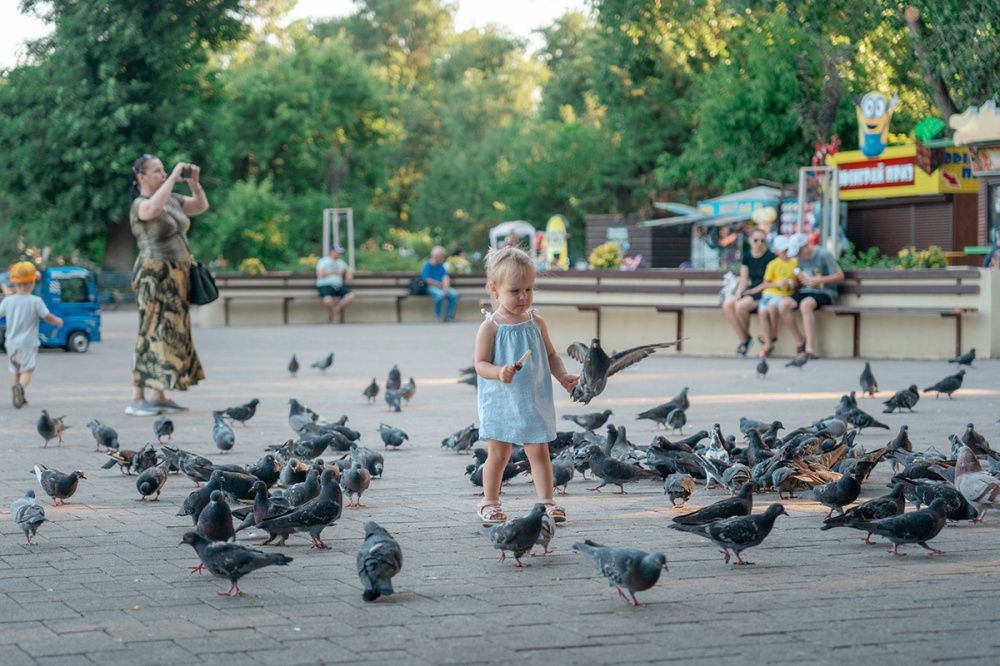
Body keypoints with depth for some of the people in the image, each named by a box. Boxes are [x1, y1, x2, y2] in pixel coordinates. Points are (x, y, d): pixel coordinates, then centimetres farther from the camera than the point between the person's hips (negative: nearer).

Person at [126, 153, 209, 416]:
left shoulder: (172, 199, 14)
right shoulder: (139, 205, -10)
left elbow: (201, 206, 22)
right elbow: (154, 208, -34)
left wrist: (194, 184, 4)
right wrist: (174, 177, -25)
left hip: (176, 277, 8)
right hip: (154, 275, -8)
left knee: (172, 333, 7)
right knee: (152, 333, -11)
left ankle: (160, 397, 10)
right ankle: (137, 399, -11)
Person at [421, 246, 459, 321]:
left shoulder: (441, 265, 16)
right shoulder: (427, 266, -2)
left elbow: (446, 277, 6)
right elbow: (428, 280, -11)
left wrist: (445, 287, -14)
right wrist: (441, 284, -9)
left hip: (442, 287, 6)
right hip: (431, 287, -6)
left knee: (454, 294, -22)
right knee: (440, 294, -37)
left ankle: (449, 315, -15)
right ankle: (438, 315, -18)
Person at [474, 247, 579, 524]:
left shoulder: (536, 323, 4)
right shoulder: (490, 327, -9)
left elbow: (550, 354, 15)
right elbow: (480, 364, -10)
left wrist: (562, 376, -1)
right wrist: (499, 372, -29)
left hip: (534, 401, 3)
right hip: (501, 402, -3)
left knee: (539, 451, 1)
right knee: (498, 453, 7)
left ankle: (546, 501, 3)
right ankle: (489, 502, 21)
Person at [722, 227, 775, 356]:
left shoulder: (770, 257, -7)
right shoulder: (747, 256, 12)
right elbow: (744, 280, 12)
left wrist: (750, 292, -13)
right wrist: (738, 292, -7)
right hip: (749, 291, 7)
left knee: (740, 306, -32)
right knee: (727, 304, -21)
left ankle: (747, 336, -5)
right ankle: (743, 340, -14)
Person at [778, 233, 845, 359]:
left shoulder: (823, 255, -7)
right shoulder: (800, 258, 12)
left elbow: (840, 276, -8)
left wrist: (818, 280, -17)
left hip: (824, 293, -6)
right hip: (805, 292, 6)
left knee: (805, 304, -38)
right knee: (784, 305, -22)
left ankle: (810, 348, -39)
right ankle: (799, 339, -6)